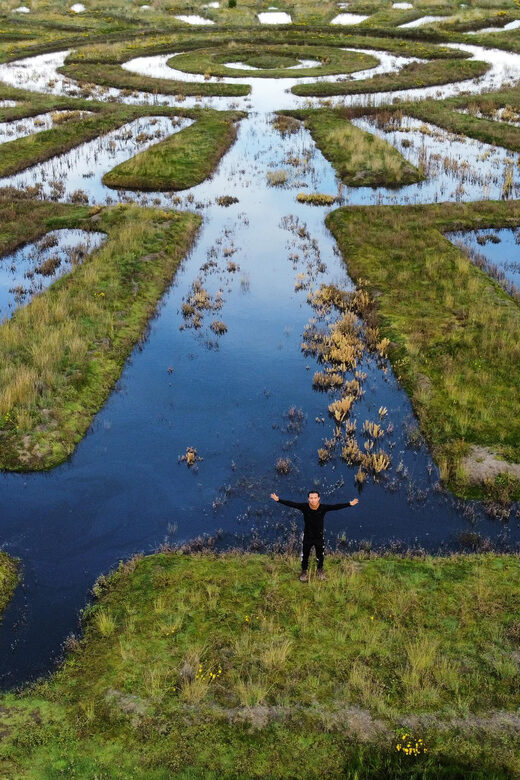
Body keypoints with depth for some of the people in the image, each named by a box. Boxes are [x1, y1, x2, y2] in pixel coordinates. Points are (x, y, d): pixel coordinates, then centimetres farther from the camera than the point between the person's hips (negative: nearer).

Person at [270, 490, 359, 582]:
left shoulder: (323, 507, -20)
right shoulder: (304, 506, -21)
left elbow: (336, 506, -21)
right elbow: (291, 503, -21)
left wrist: (349, 504, -26)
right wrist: (278, 500, -27)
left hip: (319, 536, 1)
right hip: (307, 536, -1)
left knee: (320, 555, 18)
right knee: (305, 555, 13)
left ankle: (320, 571, 45)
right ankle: (304, 572, 38)